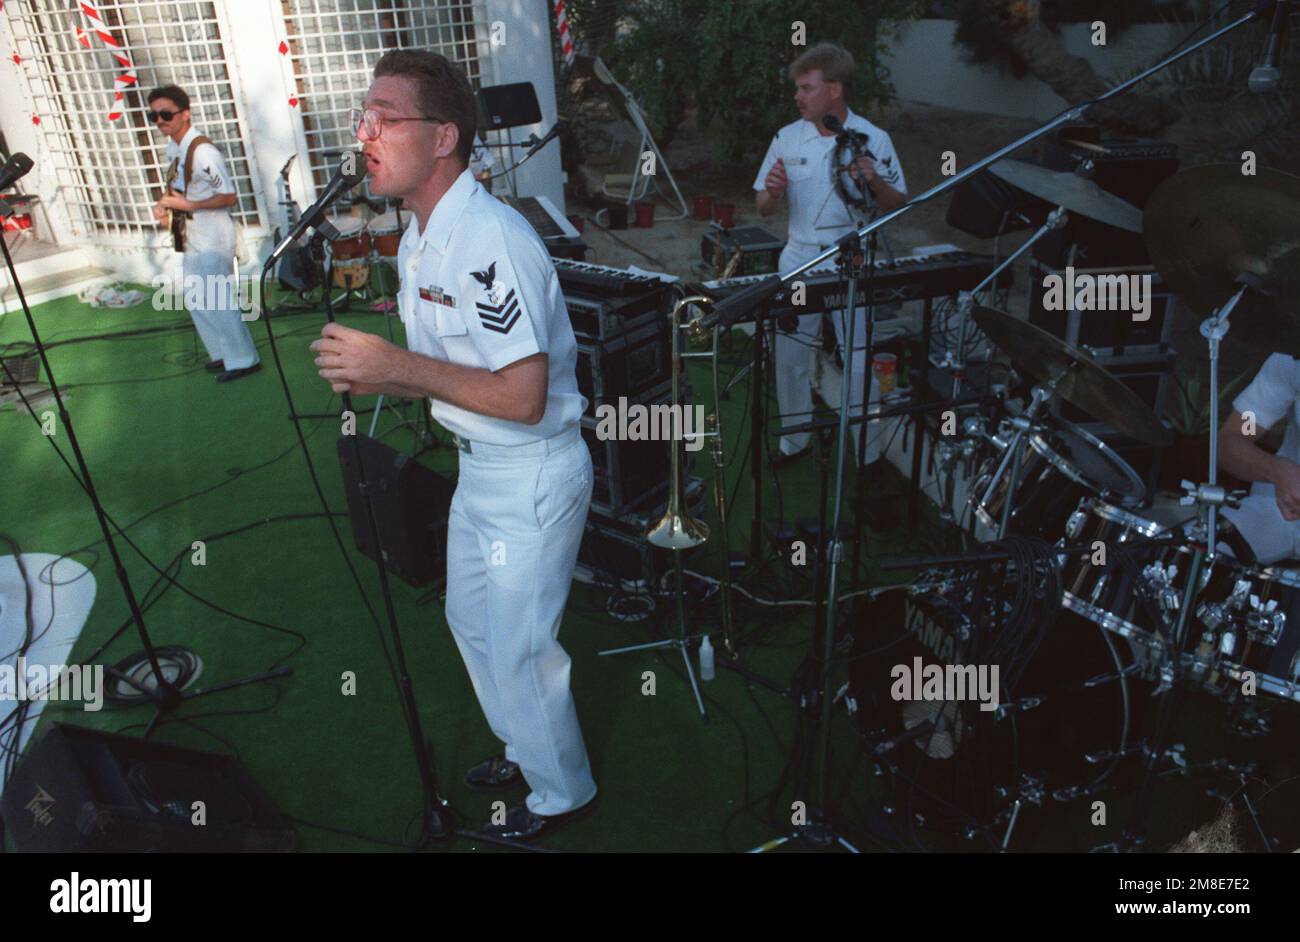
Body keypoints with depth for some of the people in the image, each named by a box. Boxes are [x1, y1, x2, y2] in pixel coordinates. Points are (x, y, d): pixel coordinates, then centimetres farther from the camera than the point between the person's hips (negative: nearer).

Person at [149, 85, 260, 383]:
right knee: (195, 300, 16)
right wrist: (165, 204, 1)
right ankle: (223, 353, 29)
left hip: (213, 238, -9)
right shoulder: (173, 147, 6)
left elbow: (229, 197, -20)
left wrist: (187, 205, -22)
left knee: (218, 302, -3)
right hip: (192, 237, 9)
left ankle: (243, 360, 10)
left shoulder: (203, 152, -21)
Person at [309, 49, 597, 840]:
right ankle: (528, 751, 49)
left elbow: (522, 397, -29)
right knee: (472, 620, 24)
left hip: (533, 475, -10)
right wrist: (370, 377, -3)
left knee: (517, 647, 6)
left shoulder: (489, 241, -25)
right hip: (480, 468, 10)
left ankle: (564, 792, 33)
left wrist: (398, 365, -25)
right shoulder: (420, 239, 7)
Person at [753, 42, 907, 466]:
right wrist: (774, 191, -18)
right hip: (799, 260, 3)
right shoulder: (787, 138, 1)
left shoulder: (873, 139, -5)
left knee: (859, 363, 1)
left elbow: (897, 205, -2)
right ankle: (794, 440, 29)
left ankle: (868, 454, 16)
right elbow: (763, 208, 5)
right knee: (790, 355, 9)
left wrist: (875, 181, -22)